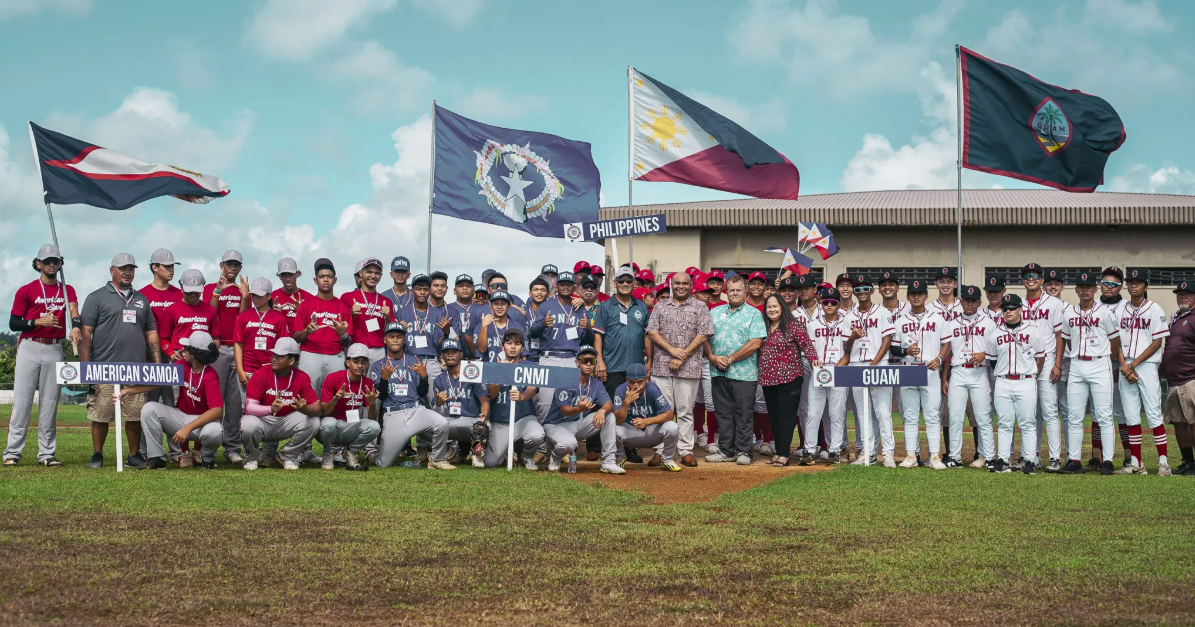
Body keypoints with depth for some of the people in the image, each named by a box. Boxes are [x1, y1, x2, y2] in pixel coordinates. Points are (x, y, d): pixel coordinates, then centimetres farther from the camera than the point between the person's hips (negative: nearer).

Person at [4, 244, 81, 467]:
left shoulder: (67, 290, 10)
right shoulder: (26, 290, 2)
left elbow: (73, 310, -10)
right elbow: (13, 323, 0)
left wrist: (76, 325, -31)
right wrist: (39, 322, -15)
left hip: (54, 350, 2)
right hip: (29, 348, -2)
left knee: (49, 404, 4)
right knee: (22, 401, -5)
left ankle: (47, 453, 7)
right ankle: (12, 453, -4)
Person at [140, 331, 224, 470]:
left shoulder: (210, 377, -23)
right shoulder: (183, 366, -4)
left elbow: (217, 410, -33)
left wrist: (188, 428, -39)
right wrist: (128, 390, -17)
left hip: (202, 421, -6)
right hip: (180, 416, 6)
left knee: (213, 432, -39)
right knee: (149, 409, -14)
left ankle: (208, 459, -2)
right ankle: (157, 458, -8)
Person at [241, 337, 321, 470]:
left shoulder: (302, 378, -8)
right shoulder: (260, 374, -14)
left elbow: (318, 409, -12)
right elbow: (249, 407, -22)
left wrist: (304, 409, -38)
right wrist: (271, 408, -42)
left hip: (286, 422, 2)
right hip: (262, 419, -2)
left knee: (313, 423, -23)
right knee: (248, 425, -36)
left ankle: (288, 456, 4)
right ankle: (252, 458, 1)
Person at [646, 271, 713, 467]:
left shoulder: (700, 308, 6)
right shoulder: (660, 307, 12)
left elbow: (702, 335, -2)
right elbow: (652, 333, 4)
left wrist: (682, 357, -9)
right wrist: (672, 350, -11)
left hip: (689, 367, -1)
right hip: (661, 366, 1)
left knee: (685, 410, 2)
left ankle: (686, 451, 6)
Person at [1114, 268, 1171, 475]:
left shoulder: (1154, 309, -1)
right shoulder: (1121, 310, 11)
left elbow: (1157, 342, -6)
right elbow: (1117, 340, 10)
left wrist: (1134, 364, -11)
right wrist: (1124, 365, -5)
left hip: (1147, 366, -4)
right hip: (1125, 368, 4)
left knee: (1154, 415, -8)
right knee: (1131, 417, 5)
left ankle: (1163, 461, -5)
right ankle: (1136, 463, 9)